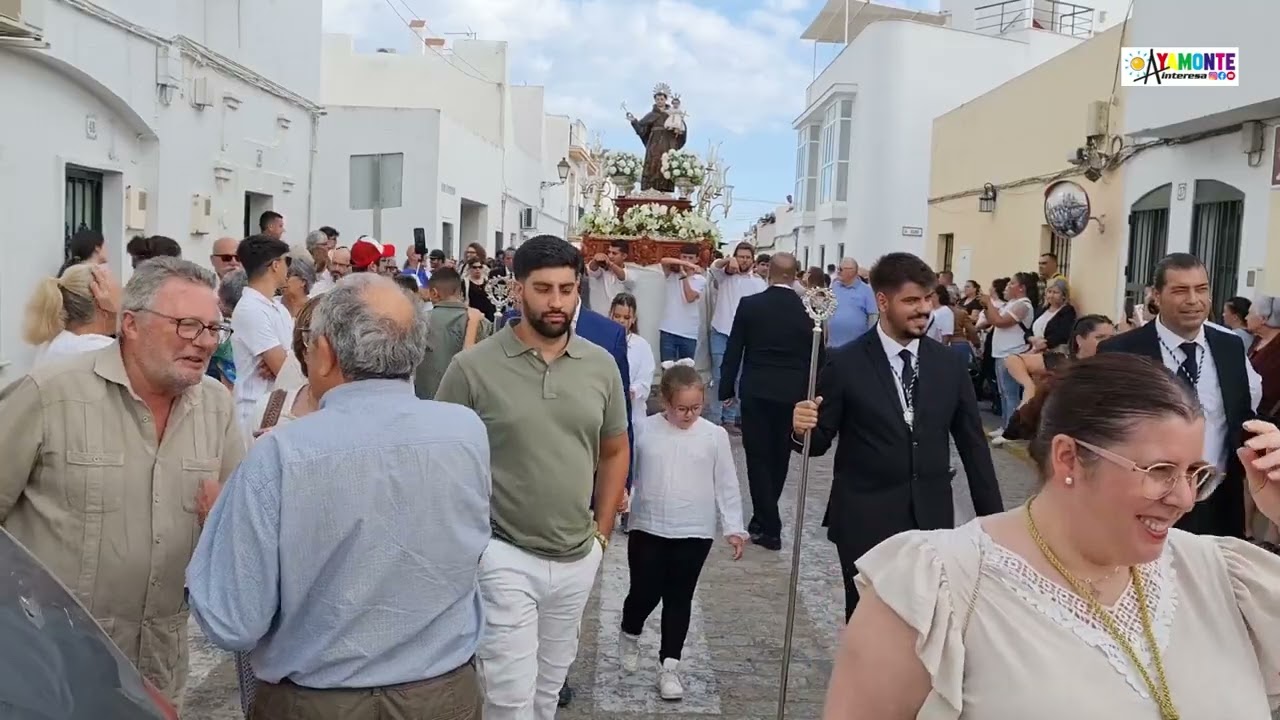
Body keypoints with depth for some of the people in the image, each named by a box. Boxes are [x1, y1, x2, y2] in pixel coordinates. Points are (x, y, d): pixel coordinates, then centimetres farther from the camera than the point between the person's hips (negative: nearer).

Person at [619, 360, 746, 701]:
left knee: (679, 599, 8)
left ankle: (669, 665, 19)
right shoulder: (644, 430, -6)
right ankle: (629, 635, 37)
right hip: (648, 529, 0)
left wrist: (733, 527, -2)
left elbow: (726, 485, 0)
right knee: (644, 593, 6)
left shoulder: (715, 435, -5)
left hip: (695, 533, 0)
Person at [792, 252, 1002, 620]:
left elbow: (973, 445, 9)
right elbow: (820, 440, -4)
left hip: (932, 519, 3)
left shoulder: (950, 364, 4)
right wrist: (803, 429, -27)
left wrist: (992, 518, 9)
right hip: (864, 522, -3)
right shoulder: (845, 364, -7)